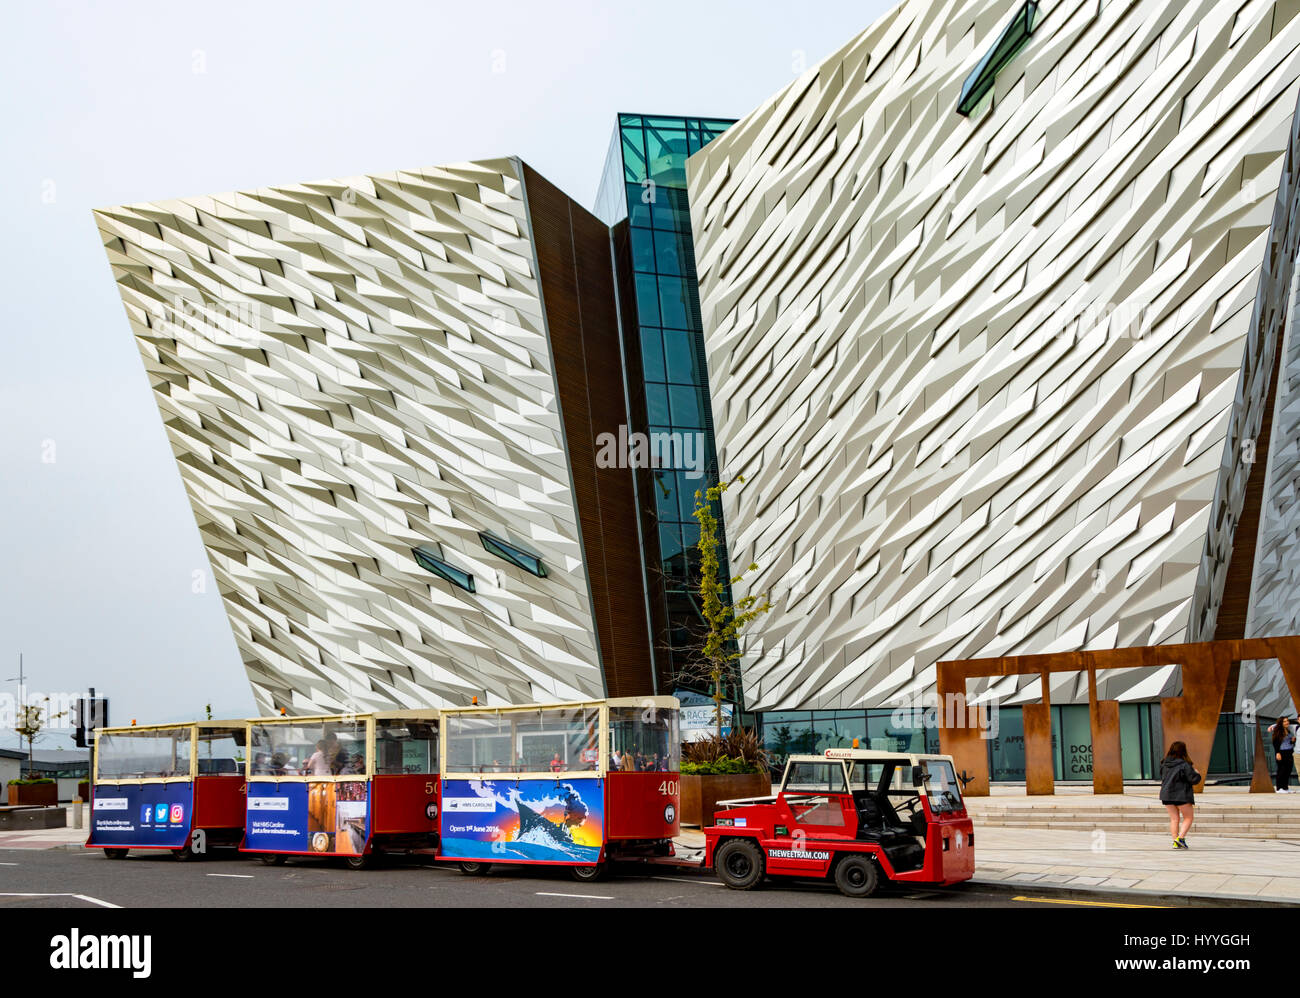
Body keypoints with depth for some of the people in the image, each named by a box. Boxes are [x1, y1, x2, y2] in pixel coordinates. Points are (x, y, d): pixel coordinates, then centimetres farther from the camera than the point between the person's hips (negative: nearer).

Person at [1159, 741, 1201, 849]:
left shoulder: (1164, 764, 4)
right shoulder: (1184, 765, -14)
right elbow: (1194, 779, -12)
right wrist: (1196, 772, 7)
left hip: (1167, 795, 5)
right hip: (1182, 795, -5)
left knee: (1174, 819, 11)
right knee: (1188, 818, 8)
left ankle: (1175, 842, 6)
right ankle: (1180, 838, -9)